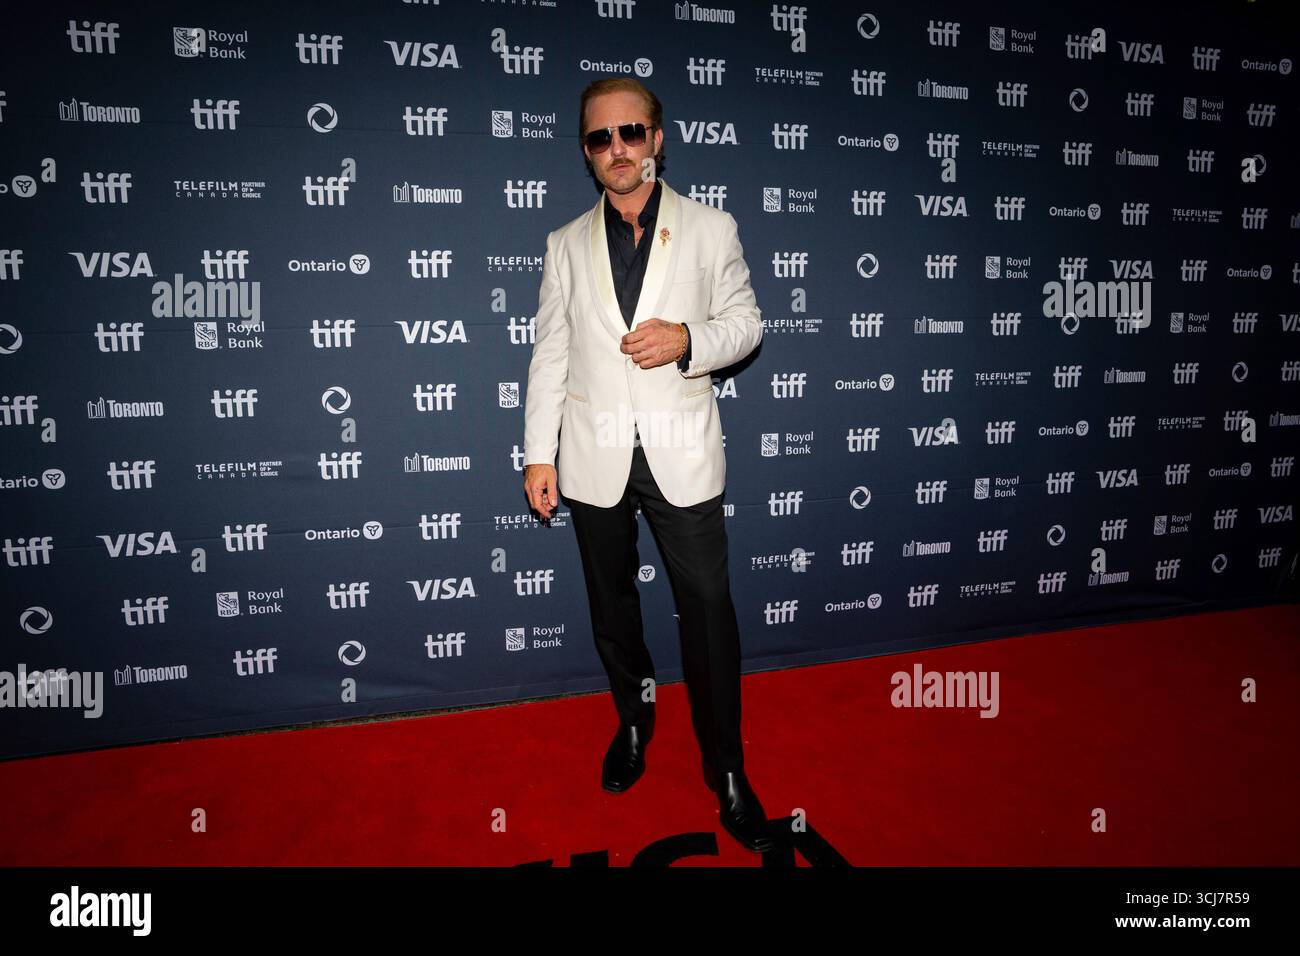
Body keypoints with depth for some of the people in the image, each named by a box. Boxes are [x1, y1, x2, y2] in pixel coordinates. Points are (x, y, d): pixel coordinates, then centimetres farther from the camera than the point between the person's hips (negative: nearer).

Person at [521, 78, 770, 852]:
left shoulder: (712, 229, 3)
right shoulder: (566, 244, 7)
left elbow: (746, 321, 5)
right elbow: (550, 354, 5)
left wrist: (687, 339, -17)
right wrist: (538, 453, -1)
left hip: (681, 453, -2)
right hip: (596, 458, 2)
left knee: (708, 608, 0)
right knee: (612, 604, 15)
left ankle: (727, 768, 16)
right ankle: (635, 717, 39)